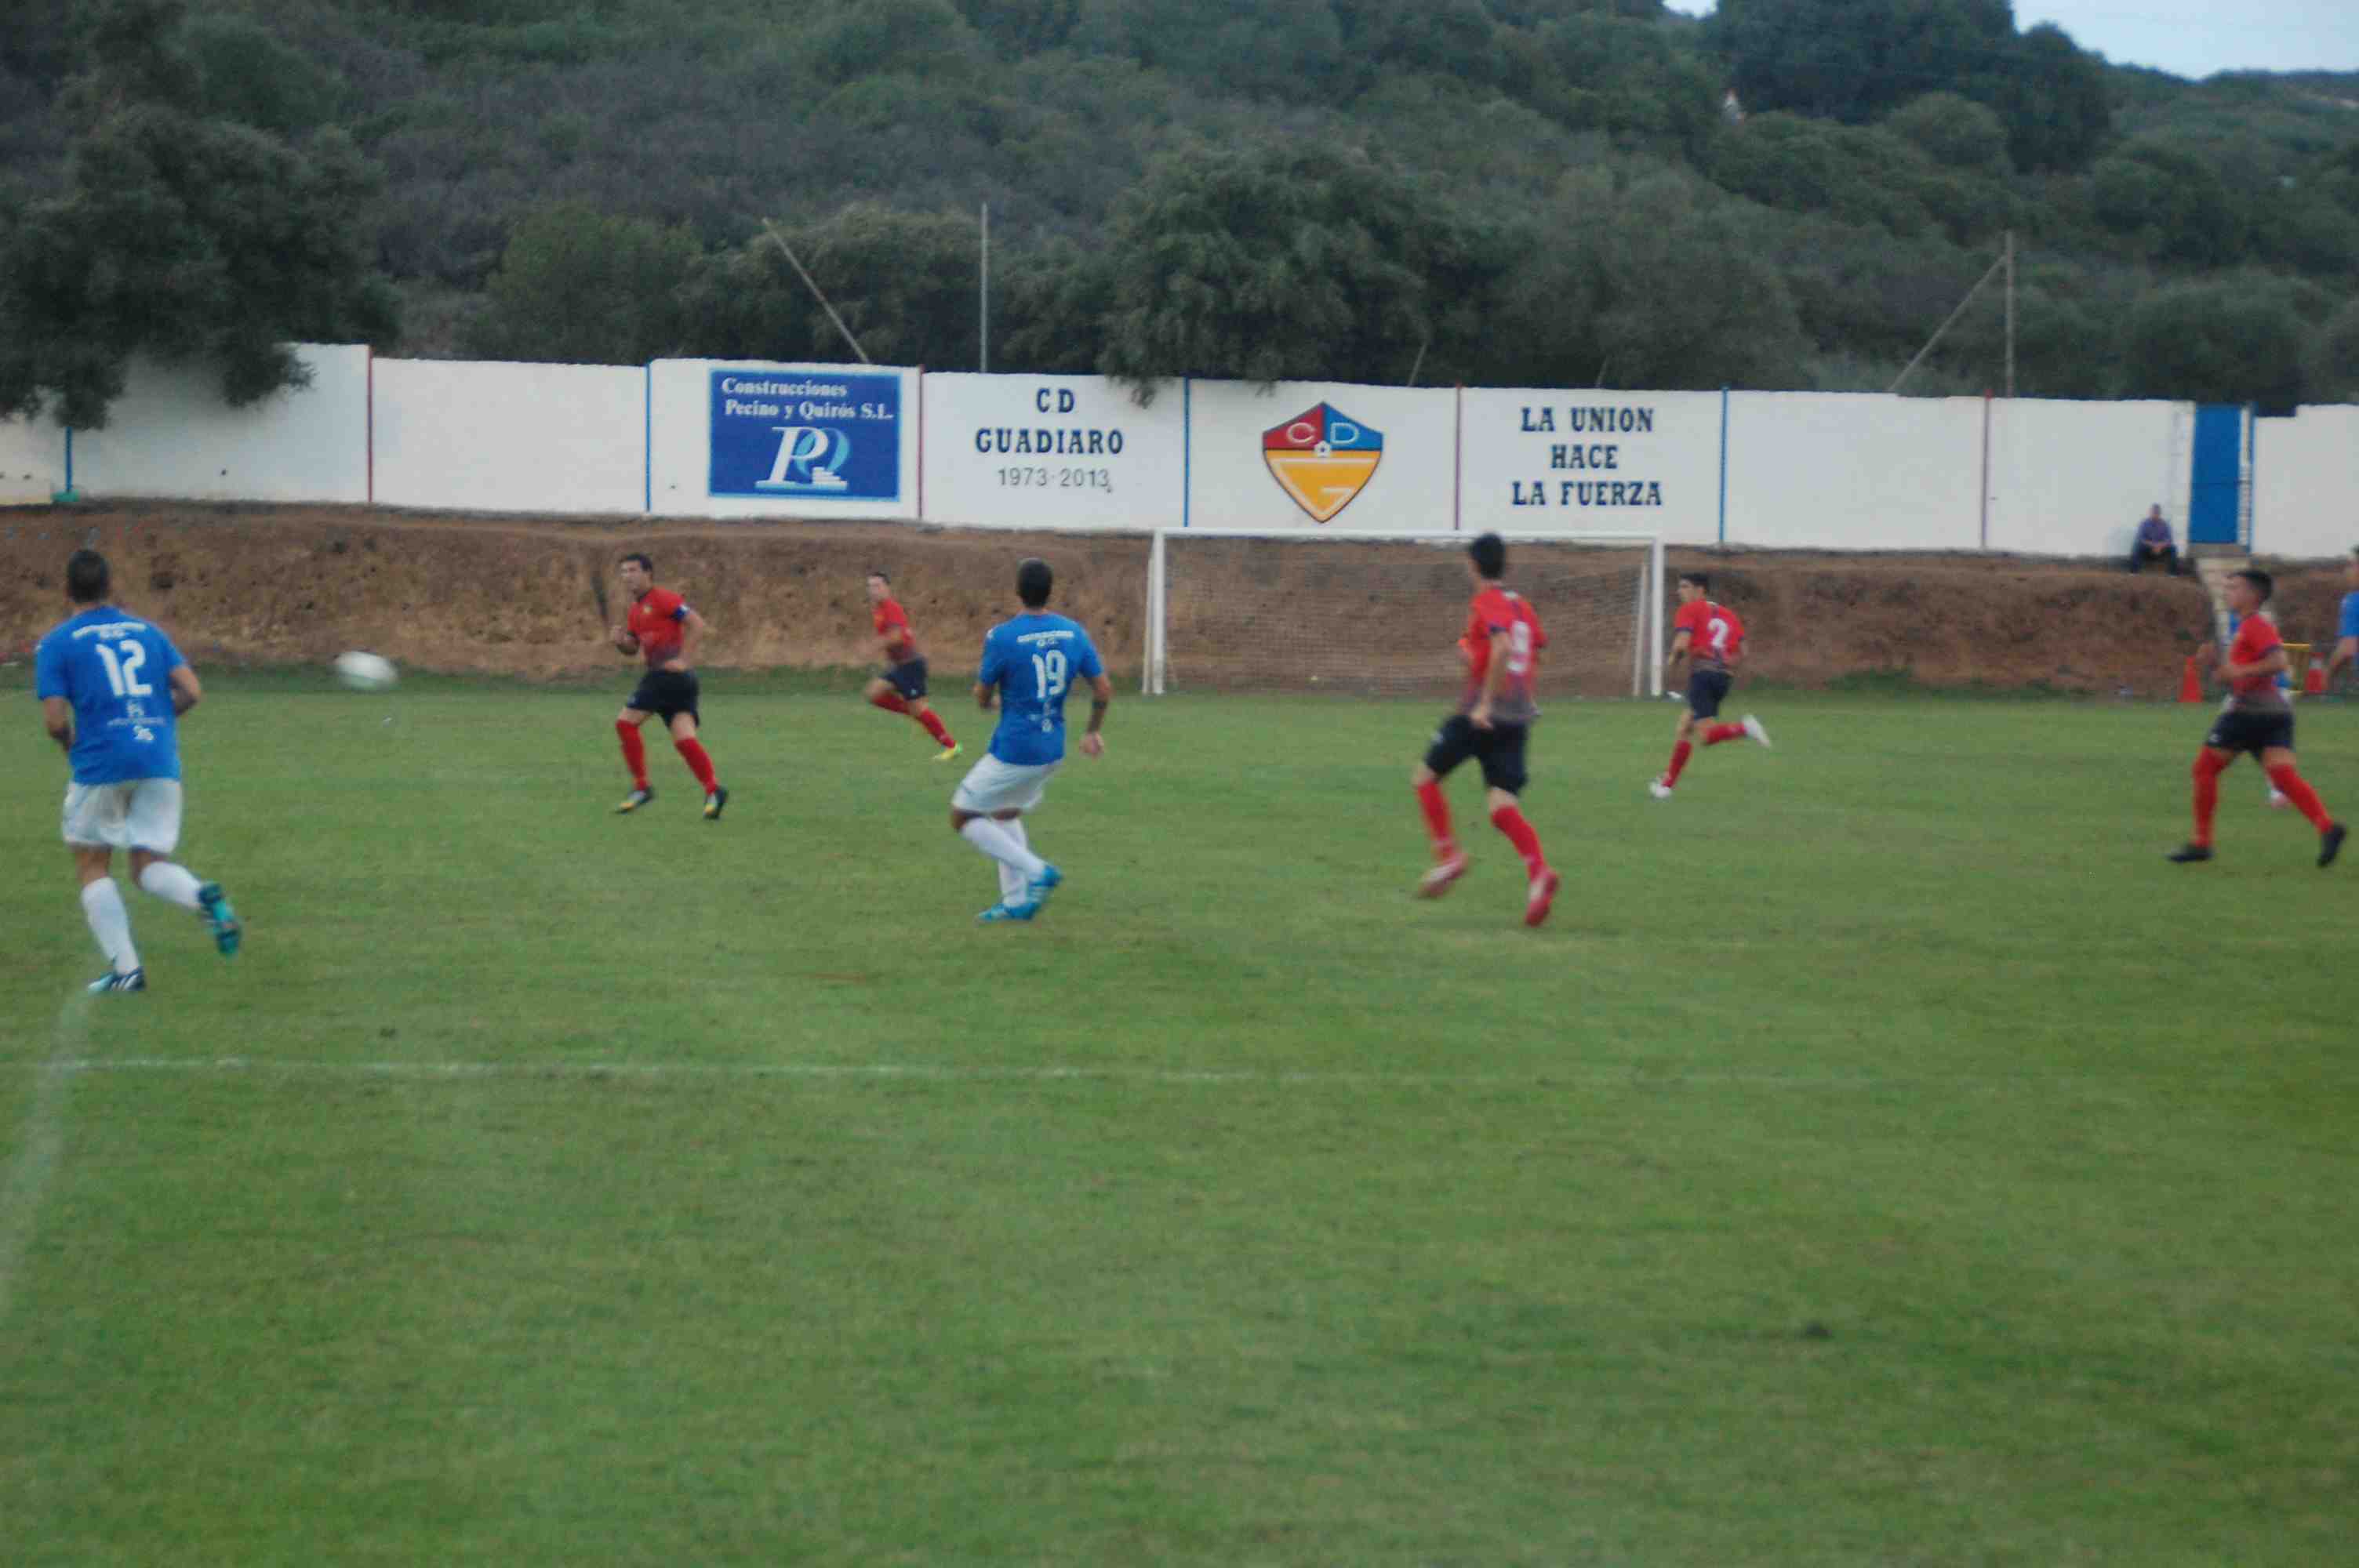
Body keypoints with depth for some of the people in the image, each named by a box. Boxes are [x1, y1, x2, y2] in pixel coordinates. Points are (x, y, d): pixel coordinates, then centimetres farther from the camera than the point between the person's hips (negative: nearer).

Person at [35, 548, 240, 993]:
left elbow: (55, 722, -7)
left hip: (100, 763, -4)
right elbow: (191, 692, 6)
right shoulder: (147, 631, 13)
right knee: (149, 865, 11)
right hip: (160, 762, 4)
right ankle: (204, 896, -22)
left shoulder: (56, 644, 1)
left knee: (92, 865, 13)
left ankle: (125, 968, 3)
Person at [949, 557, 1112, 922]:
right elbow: (1104, 690, 3)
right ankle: (1017, 902, 22)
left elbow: (982, 697, -4)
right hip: (1053, 751, 7)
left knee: (962, 817, 8)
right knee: (1005, 815, 27)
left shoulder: (1002, 637, -16)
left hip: (1012, 752, -7)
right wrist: (1094, 731, 19)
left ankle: (1038, 871, -4)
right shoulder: (1073, 632, -1)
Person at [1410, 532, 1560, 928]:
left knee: (1425, 777, 12)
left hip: (1482, 714, -7)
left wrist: (1485, 703, -24)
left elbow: (1503, 647, -26)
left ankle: (1448, 856, 6)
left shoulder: (1486, 603, -9)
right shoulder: (1521, 604, 14)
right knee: (1502, 805, -2)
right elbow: (1537, 648, 26)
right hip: (1518, 716, 7)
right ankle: (1538, 872, -24)